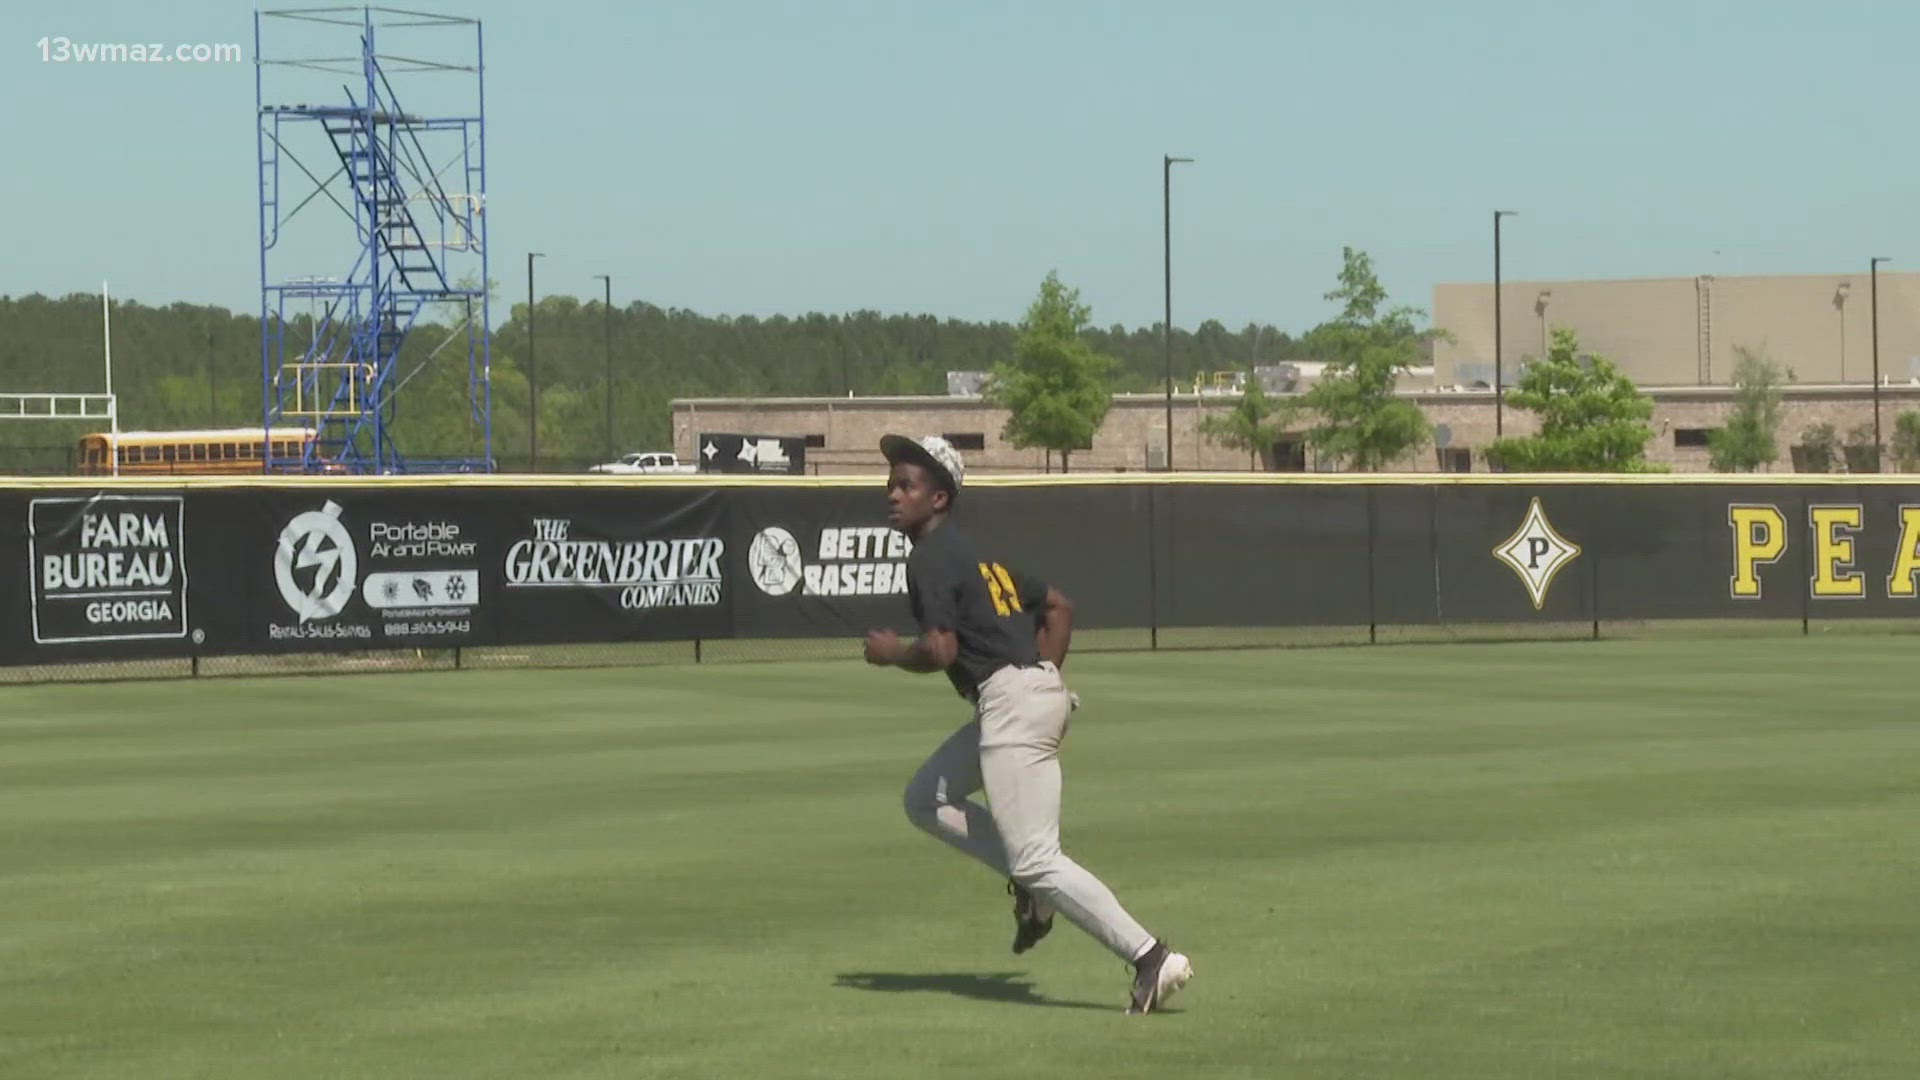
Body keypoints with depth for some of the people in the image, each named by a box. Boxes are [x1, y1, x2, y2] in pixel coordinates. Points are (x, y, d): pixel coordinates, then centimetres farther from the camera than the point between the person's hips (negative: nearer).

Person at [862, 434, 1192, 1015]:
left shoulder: (931, 560, -8)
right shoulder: (973, 553, 22)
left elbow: (940, 651, -19)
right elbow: (1058, 606, 27)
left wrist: (891, 652, 0)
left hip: (1010, 701, -10)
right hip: (1040, 692, 10)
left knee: (1036, 860, -12)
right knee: (925, 799, 20)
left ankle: (1150, 957, -18)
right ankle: (1032, 886, 11)